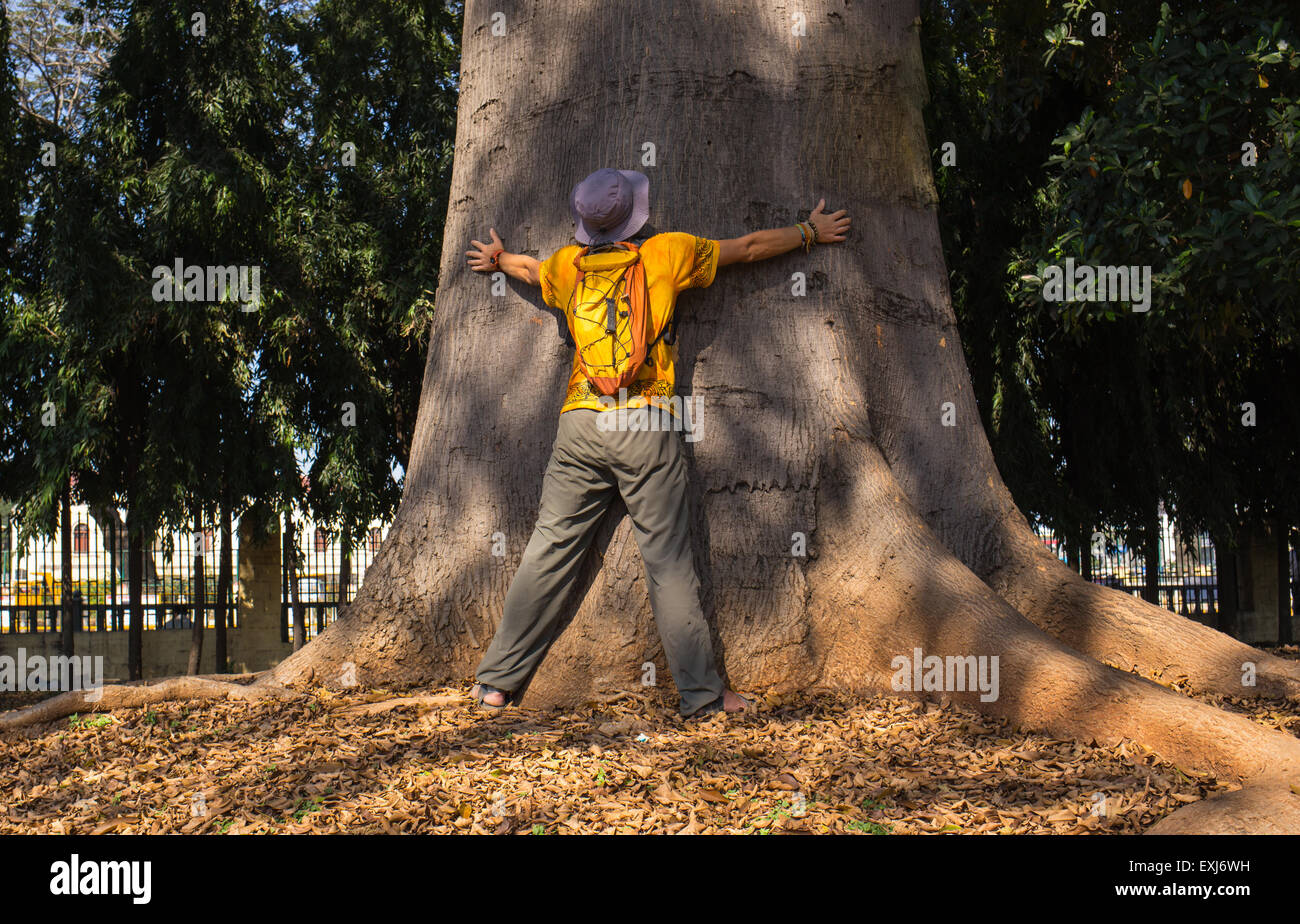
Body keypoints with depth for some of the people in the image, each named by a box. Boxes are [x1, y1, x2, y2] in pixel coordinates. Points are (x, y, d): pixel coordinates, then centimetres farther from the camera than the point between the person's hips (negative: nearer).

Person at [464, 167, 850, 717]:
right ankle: (702, 694, 3)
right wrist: (812, 233, 30)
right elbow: (750, 248, 15)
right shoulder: (667, 253, 4)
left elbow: (531, 269, 36)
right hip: (646, 425, -3)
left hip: (580, 424, 3)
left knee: (548, 552, 7)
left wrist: (498, 261, 59)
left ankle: (496, 682, 12)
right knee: (669, 562, -1)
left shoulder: (567, 264, 12)